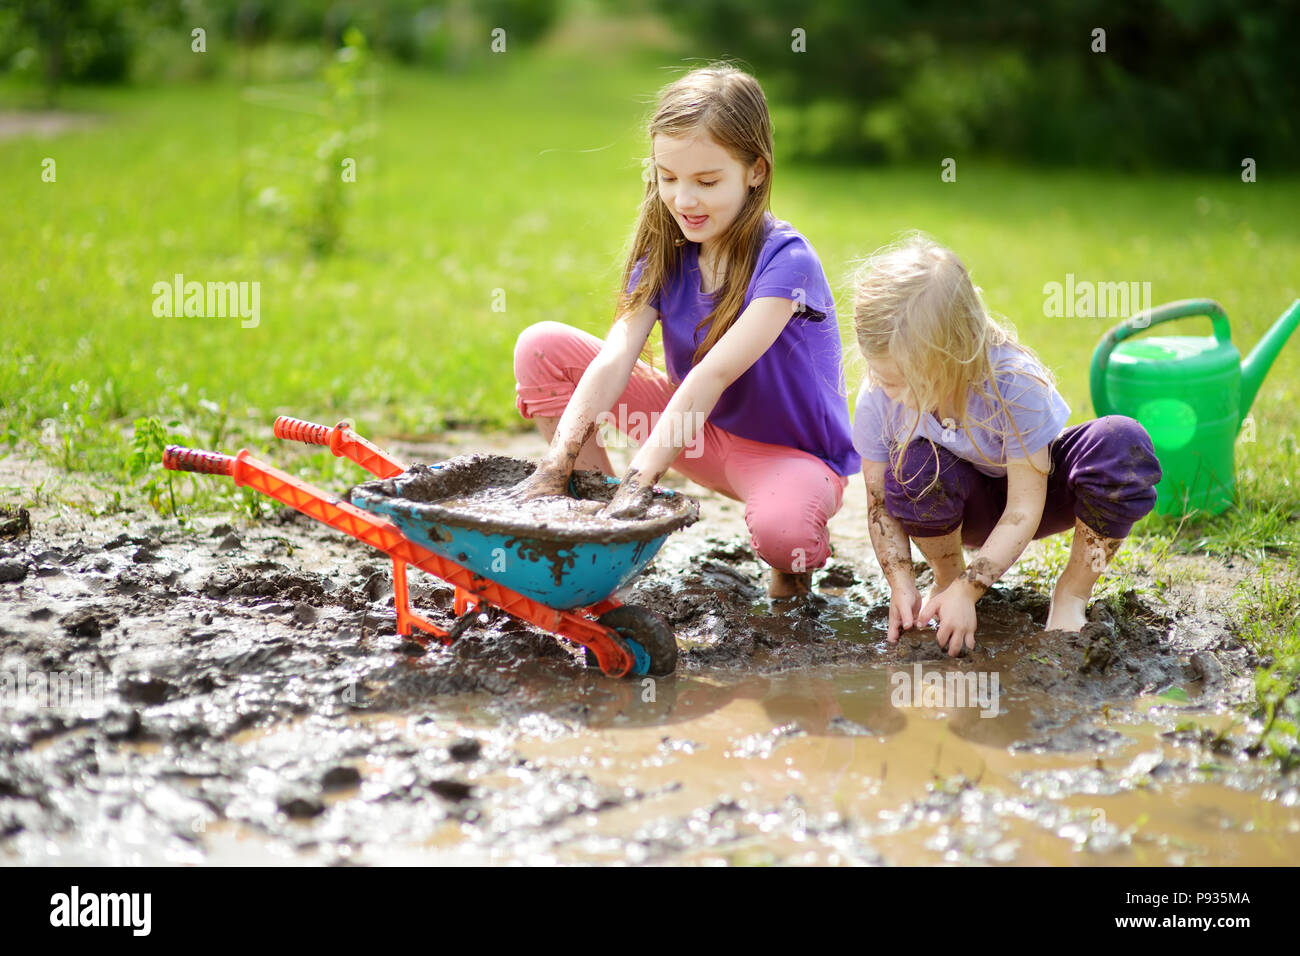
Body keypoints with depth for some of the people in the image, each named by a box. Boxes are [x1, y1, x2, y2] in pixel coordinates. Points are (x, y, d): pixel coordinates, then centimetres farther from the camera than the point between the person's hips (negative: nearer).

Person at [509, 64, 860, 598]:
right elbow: (614, 359, -19)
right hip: (703, 434, 6)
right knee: (542, 347, -7)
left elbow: (712, 374, -34)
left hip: (791, 453, -5)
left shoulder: (784, 261, -24)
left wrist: (637, 482, -41)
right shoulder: (664, 253, -6)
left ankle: (798, 559, -2)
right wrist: (555, 468, -32)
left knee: (779, 527, -43)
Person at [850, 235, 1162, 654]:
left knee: (1123, 444, -33)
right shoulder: (878, 399, -25)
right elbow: (880, 502, -13)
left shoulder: (1015, 383, -34)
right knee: (915, 465, -36)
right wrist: (901, 585, -26)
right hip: (966, 504, 1)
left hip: (1033, 484, -1)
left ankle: (1073, 593, -12)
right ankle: (945, 576, -3)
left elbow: (1024, 509, -29)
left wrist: (967, 591, -34)